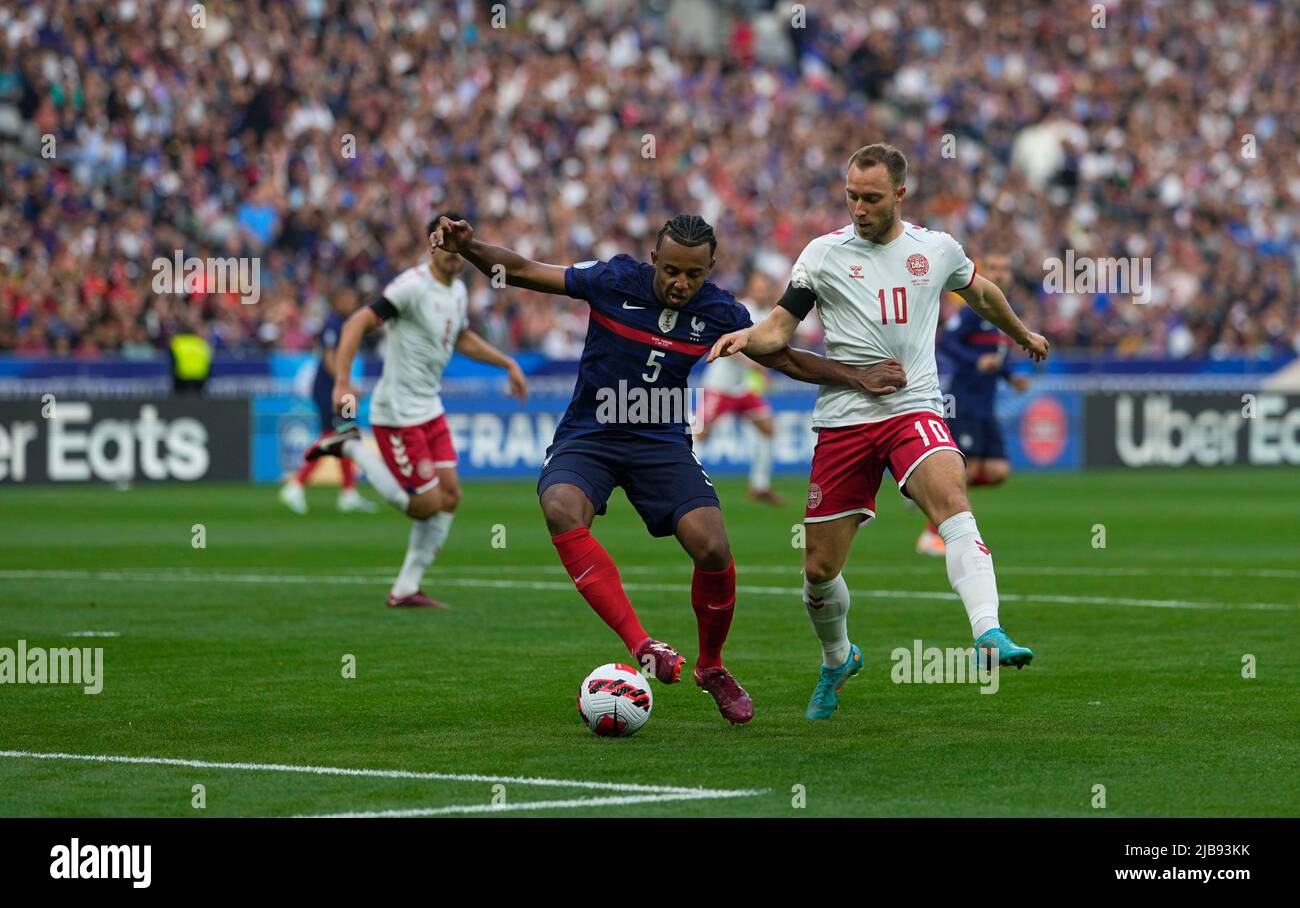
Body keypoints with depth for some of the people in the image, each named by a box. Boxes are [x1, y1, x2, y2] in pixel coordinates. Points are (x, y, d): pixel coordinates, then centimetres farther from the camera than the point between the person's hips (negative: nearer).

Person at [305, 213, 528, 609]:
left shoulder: (458, 291, 10)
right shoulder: (414, 285, -18)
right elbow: (357, 323, -23)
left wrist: (507, 363, 26)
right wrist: (342, 382, -32)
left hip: (430, 409, 9)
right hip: (398, 413, -9)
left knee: (449, 497, 4)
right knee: (427, 505, -7)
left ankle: (405, 589, 12)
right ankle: (351, 446, 6)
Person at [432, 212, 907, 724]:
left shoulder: (720, 312, -3)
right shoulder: (615, 281, -10)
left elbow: (785, 358, 11)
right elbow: (519, 271, -7)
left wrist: (857, 378, 2)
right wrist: (469, 248, -24)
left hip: (663, 442, 2)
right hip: (587, 438, -1)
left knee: (713, 549, -19)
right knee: (562, 510, -35)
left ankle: (711, 667, 10)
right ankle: (641, 645, -39)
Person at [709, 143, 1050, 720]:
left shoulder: (936, 249, 8)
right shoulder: (824, 254, 3)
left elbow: (979, 292, 29)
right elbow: (781, 327, 2)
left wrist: (1022, 334, 44)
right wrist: (747, 339, -20)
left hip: (915, 410, 0)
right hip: (843, 419, 1)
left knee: (951, 499, -32)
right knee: (819, 569, 3)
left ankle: (989, 636, -45)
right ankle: (837, 660, 34)